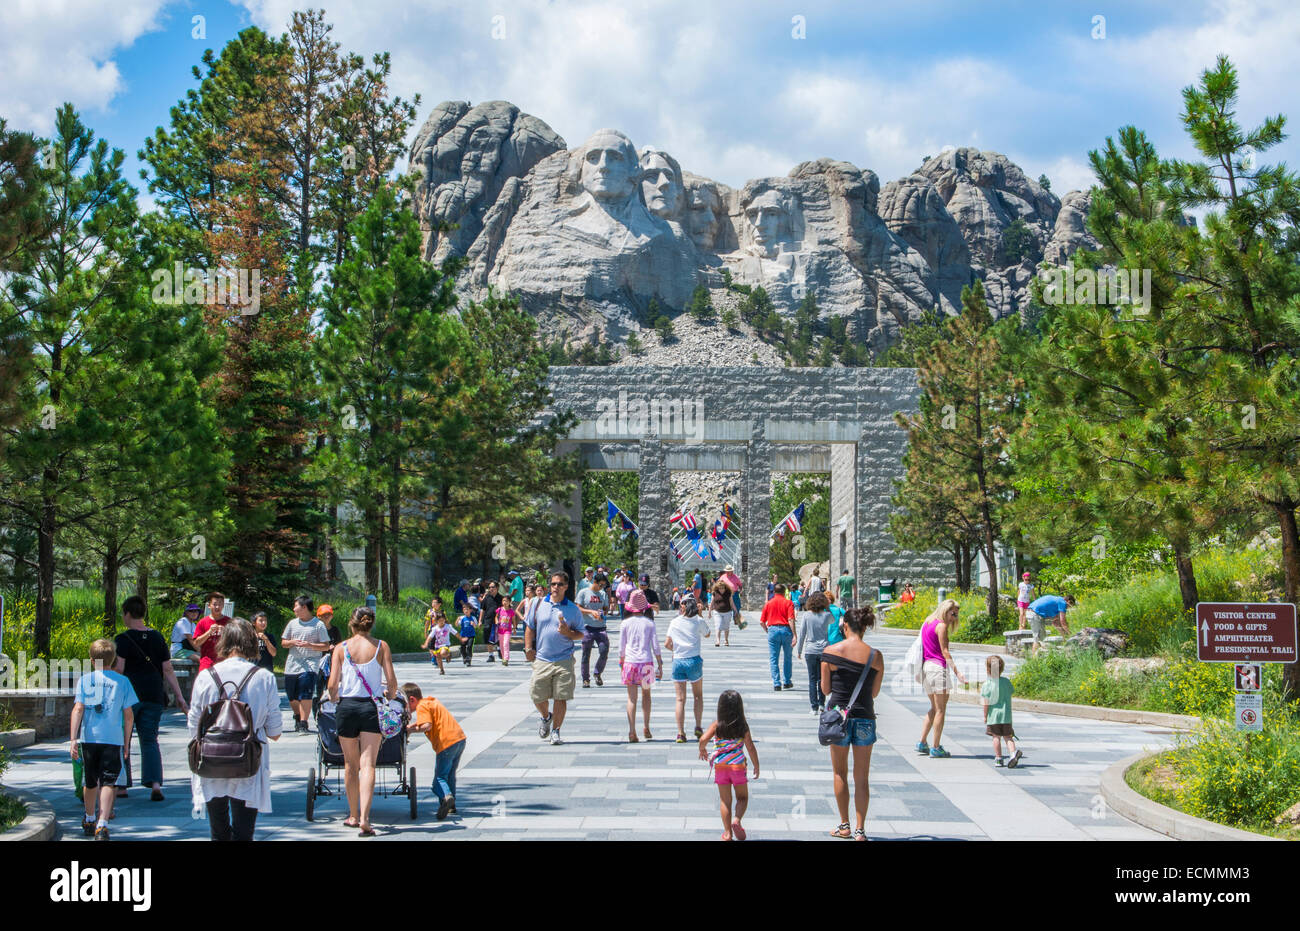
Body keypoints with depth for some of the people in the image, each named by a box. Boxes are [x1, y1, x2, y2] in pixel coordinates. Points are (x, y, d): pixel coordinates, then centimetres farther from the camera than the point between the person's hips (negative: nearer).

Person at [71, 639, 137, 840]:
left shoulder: (85, 680, 5)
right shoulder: (122, 681, 4)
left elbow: (78, 709, -4)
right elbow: (128, 714, 3)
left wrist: (73, 739, -5)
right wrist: (126, 743, 12)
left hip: (88, 738, 2)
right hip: (113, 739, -2)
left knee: (90, 783, 18)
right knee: (108, 783, -5)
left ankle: (89, 821, 36)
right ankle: (102, 825, -21)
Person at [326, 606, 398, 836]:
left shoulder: (341, 648, 0)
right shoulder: (381, 647, -1)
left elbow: (333, 684, -5)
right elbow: (391, 681, -4)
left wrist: (334, 698, 17)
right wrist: (389, 696, 18)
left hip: (347, 706, 1)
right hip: (372, 707, -1)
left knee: (351, 764, 14)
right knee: (368, 764, -3)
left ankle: (353, 815, 24)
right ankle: (364, 819, -16)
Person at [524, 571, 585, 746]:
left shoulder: (573, 609, 3)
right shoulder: (539, 604, 7)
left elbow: (581, 634, 8)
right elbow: (530, 628, 14)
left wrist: (568, 633, -12)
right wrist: (528, 648, 5)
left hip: (564, 661, -2)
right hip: (541, 660, 2)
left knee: (561, 698, -3)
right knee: (537, 696, 3)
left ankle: (555, 731, 10)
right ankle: (546, 717, 34)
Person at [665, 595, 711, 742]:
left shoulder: (674, 622, 4)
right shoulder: (698, 621, 0)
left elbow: (666, 644, 4)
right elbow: (707, 635, 20)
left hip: (678, 661, 1)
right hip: (694, 660, -1)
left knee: (680, 699, 2)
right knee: (698, 695, 17)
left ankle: (680, 733, -4)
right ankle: (698, 727, 9)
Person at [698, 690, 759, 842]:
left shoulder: (716, 725, -6)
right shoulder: (743, 726, -6)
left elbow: (703, 739, -18)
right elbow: (751, 748, -6)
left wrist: (702, 750, 4)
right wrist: (756, 766, 6)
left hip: (720, 766, 1)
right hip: (738, 766, -1)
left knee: (725, 800, 11)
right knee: (742, 797, 15)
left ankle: (727, 833, 12)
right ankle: (737, 820, -12)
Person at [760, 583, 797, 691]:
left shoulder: (768, 604, 7)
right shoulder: (788, 603, 0)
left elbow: (762, 622, 4)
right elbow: (791, 620, -11)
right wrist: (794, 635, -12)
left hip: (773, 630, 1)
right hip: (786, 630, -1)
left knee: (773, 659, 4)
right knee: (787, 657, 16)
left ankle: (776, 683, -3)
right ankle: (787, 682, 21)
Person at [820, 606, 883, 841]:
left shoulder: (830, 652, -8)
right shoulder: (876, 656, -4)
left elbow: (825, 688, -3)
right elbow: (875, 692, 3)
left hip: (838, 715, -1)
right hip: (865, 717, 1)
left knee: (840, 774, 14)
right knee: (862, 777, 8)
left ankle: (844, 825, 20)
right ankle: (860, 830, 8)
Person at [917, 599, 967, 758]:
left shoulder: (926, 623, 16)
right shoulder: (941, 626, -10)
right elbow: (944, 651, -14)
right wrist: (956, 671, -18)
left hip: (925, 666, 9)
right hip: (938, 667, -9)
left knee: (934, 708, 18)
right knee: (940, 710, -3)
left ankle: (922, 743, 14)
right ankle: (936, 748, -3)